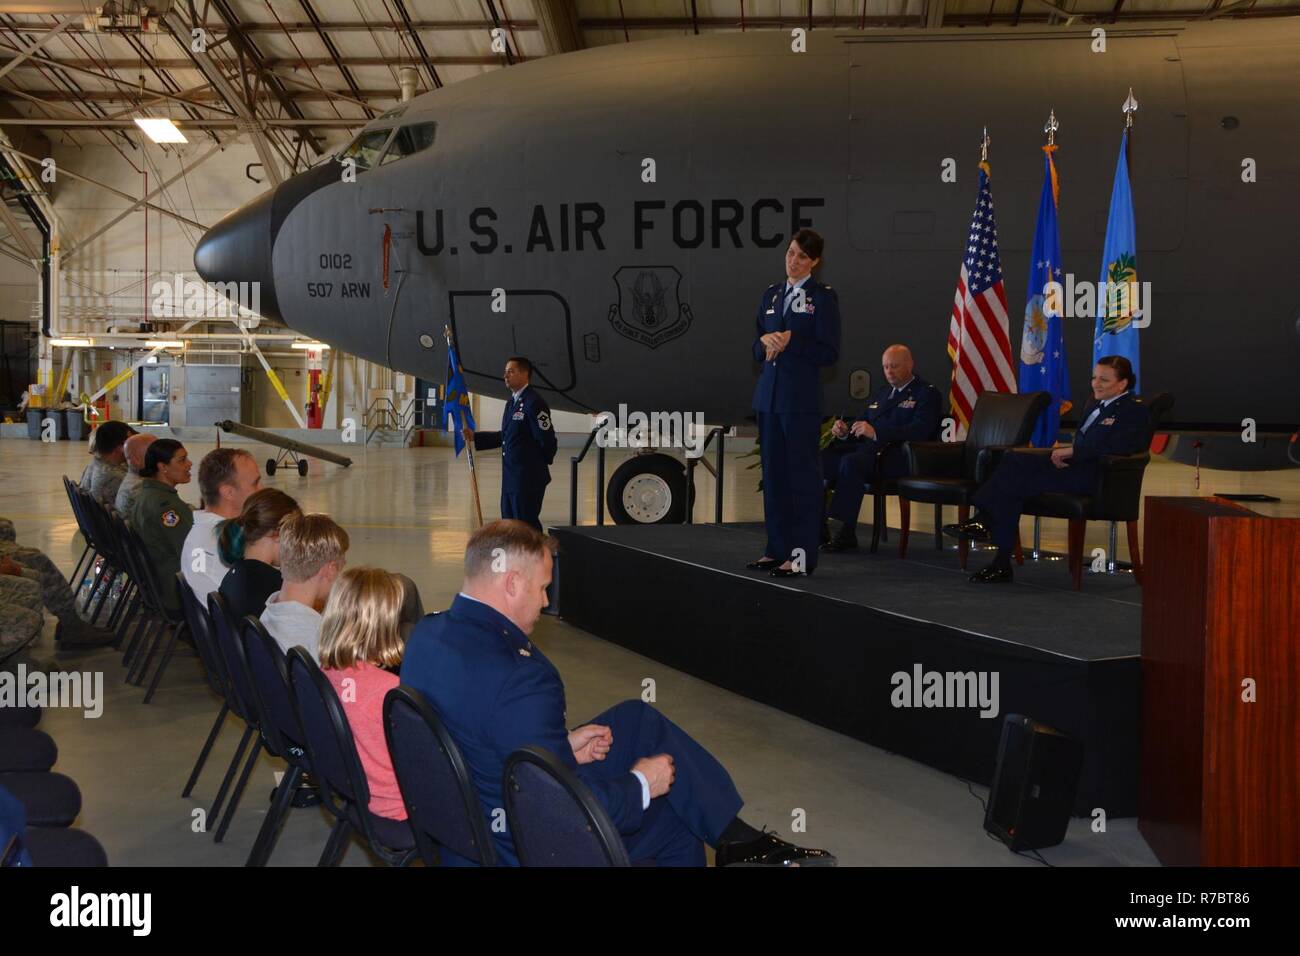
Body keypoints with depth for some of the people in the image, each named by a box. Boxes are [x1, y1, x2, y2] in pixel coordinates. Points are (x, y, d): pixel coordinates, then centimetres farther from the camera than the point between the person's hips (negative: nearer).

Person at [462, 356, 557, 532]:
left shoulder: (534, 402, -17)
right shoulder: (512, 402, 14)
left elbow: (547, 439, -19)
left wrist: (539, 464, -5)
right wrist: (475, 437, 15)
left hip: (528, 479, -10)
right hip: (511, 478, 10)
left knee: (527, 525, -4)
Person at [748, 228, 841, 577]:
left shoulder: (823, 296, -2)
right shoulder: (771, 294, 14)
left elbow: (829, 352, -8)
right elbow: (757, 349, 15)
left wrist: (790, 340, -14)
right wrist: (766, 340, -6)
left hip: (801, 397, -6)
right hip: (768, 394, 6)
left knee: (802, 473, -5)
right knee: (773, 472, 8)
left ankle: (802, 554, -2)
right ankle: (777, 548, 16)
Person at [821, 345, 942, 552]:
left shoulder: (927, 393, 4)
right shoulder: (881, 392, 29)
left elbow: (920, 430, -12)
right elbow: (861, 423, 28)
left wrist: (876, 432, -22)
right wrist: (844, 431, 2)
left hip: (897, 455, -7)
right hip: (867, 448, 7)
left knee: (850, 461, -35)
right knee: (821, 456, -17)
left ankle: (846, 533, -29)